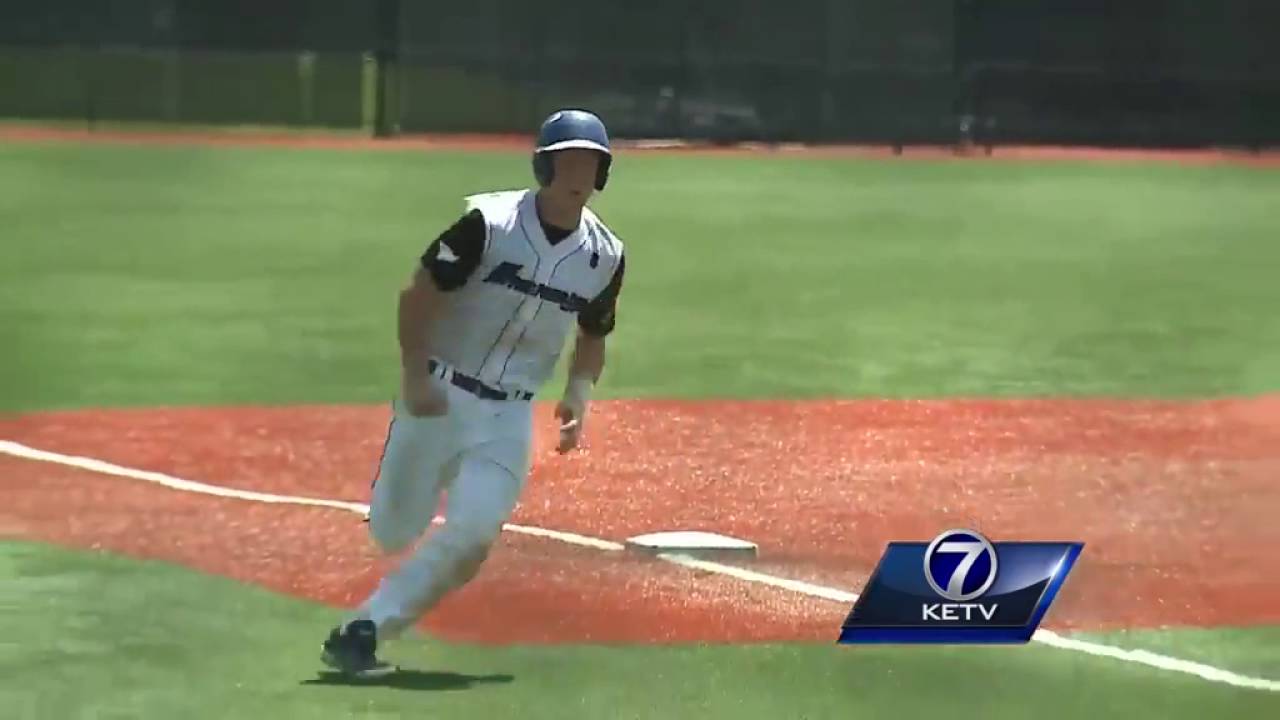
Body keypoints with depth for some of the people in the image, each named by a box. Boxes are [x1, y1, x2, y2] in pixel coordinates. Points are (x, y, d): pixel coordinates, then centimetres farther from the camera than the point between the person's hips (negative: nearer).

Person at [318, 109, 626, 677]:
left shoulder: (604, 256, 2)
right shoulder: (490, 222, -12)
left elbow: (593, 338, 17)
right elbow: (418, 293, -8)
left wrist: (578, 395, -1)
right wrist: (415, 376, -16)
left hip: (509, 416, 3)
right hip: (439, 395, -3)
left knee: (471, 536, -17)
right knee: (392, 533, 0)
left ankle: (360, 632, -12)